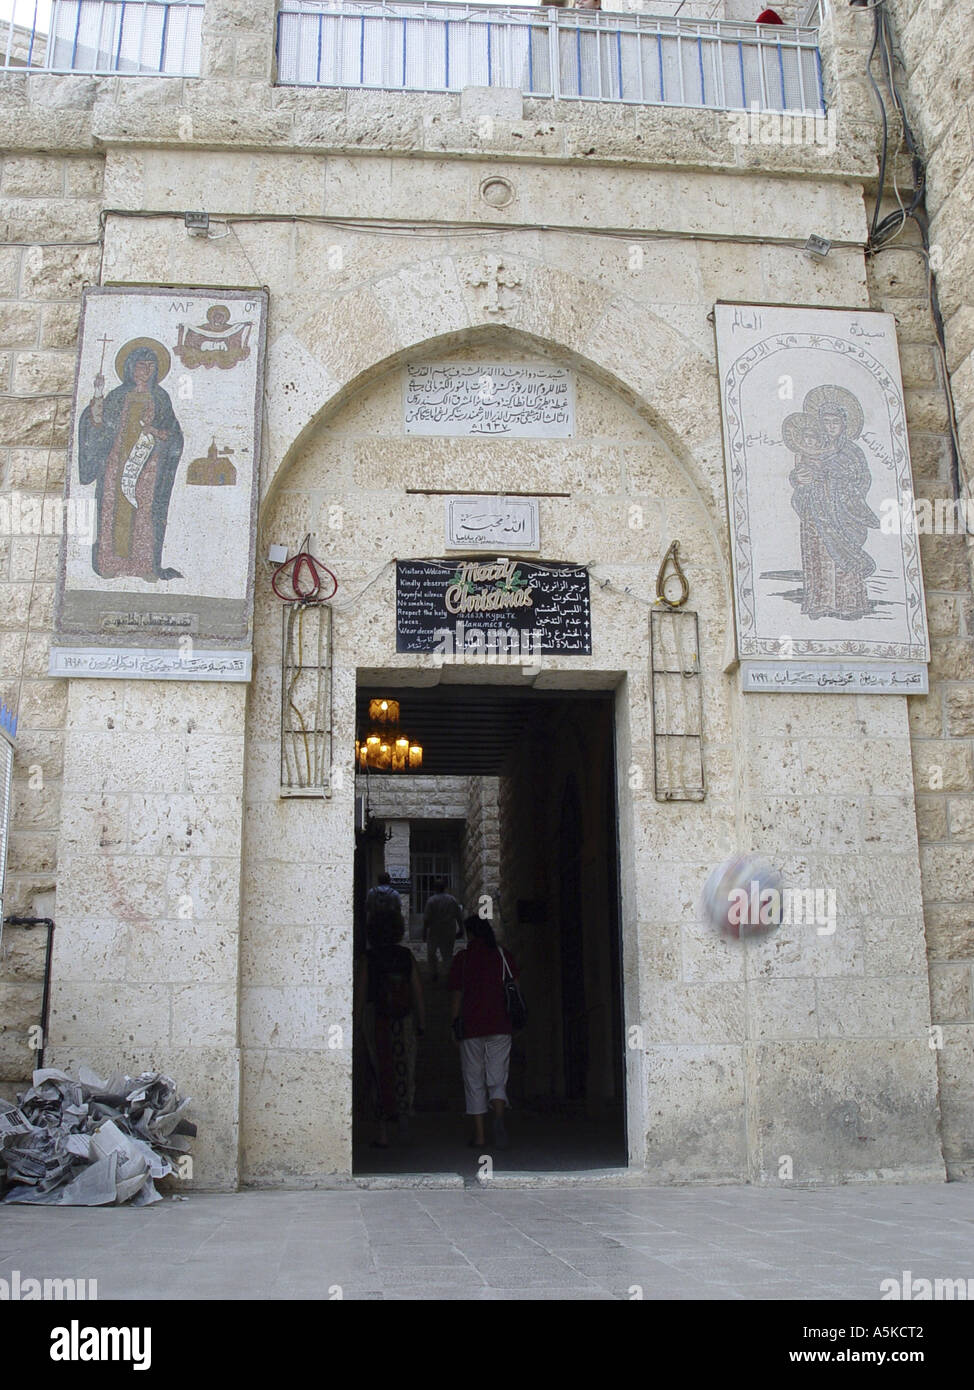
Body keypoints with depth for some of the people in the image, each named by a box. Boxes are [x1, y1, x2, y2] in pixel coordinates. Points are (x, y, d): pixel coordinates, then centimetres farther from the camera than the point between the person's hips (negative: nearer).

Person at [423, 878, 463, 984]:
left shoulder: (431, 900, -11)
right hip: (449, 932, 3)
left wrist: (424, 932, -4)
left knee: (431, 953, 16)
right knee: (448, 955, 8)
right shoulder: (452, 899, 0)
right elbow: (459, 917, 3)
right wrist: (460, 929, 12)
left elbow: (426, 919, -12)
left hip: (435, 932, -3)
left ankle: (434, 974, 18)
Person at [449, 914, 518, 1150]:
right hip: (500, 1026, 2)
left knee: (474, 1083, 7)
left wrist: (454, 1026, 10)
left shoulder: (462, 959, 1)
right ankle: (499, 1117, -21)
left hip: (471, 1027, -1)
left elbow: (456, 996, 2)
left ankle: (479, 1135, 5)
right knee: (497, 1080, 6)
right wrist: (511, 1019, 14)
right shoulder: (504, 955, 5)